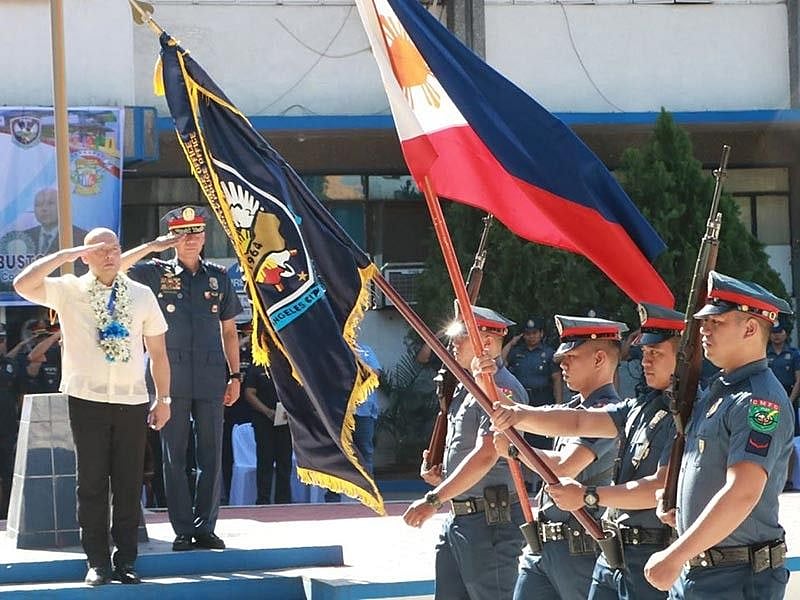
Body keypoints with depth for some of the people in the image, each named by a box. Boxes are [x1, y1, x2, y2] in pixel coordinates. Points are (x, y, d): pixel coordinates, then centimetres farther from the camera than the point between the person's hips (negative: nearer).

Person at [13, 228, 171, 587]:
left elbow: (158, 352, 12)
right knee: (92, 483, 1)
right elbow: (23, 285, -14)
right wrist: (65, 255, -13)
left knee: (129, 484, 3)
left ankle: (125, 561, 10)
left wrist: (163, 399, 7)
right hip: (87, 399, -2)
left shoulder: (141, 295, 9)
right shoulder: (68, 290, 2)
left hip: (132, 401, 2)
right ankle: (97, 562, 6)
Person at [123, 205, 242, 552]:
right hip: (171, 377, -2)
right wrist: (152, 247, -10)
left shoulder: (218, 277, 13)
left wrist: (235, 375, 11)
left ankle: (205, 527, 9)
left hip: (210, 378, 2)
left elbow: (228, 330, 16)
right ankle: (182, 530, 5)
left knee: (211, 456, 2)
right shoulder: (156, 273, 5)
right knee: (174, 457, 1)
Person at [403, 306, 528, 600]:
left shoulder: (502, 389, -14)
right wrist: (440, 474, 8)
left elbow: (486, 456, -25)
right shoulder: (465, 388, 18)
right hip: (456, 518, 10)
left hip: (489, 521, -10)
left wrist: (434, 500, -26)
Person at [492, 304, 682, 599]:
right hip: (612, 552, 9)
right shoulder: (642, 407, 14)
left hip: (655, 556, -9)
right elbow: (578, 422, 10)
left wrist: (589, 496, -22)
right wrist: (522, 415, -6)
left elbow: (663, 487, -22)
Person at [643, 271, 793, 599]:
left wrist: (675, 557, -26)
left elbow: (743, 493, -26)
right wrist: (682, 511, 7)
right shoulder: (717, 392, 15)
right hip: (695, 571, 9)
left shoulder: (762, 400, -16)